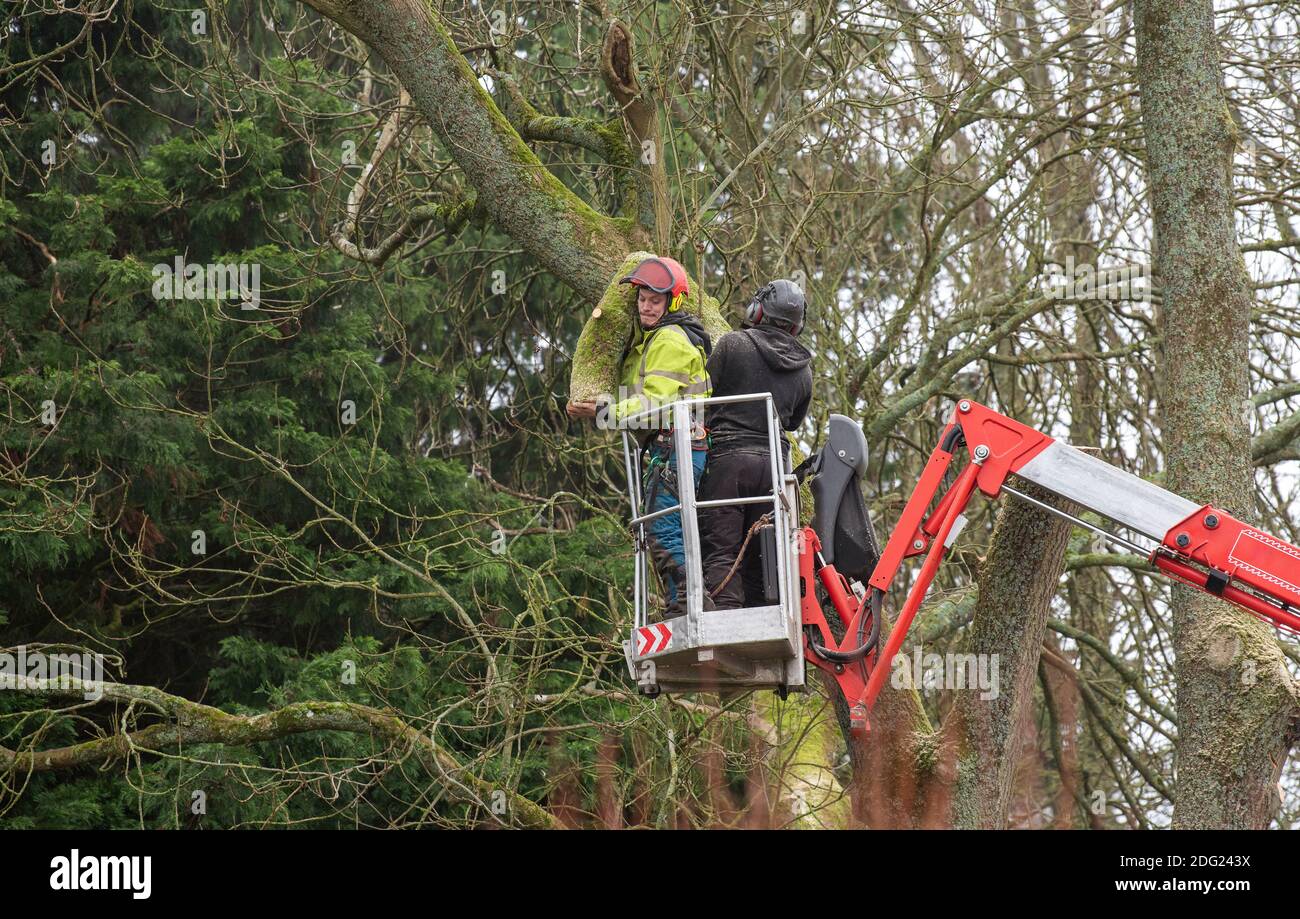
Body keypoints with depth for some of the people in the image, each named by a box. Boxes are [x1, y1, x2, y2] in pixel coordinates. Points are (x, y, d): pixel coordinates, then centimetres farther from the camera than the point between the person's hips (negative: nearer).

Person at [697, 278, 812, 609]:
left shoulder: (733, 343, -2)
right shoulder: (803, 369, 13)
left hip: (728, 457, -4)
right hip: (774, 461, 4)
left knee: (720, 552, -7)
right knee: (758, 557, 8)